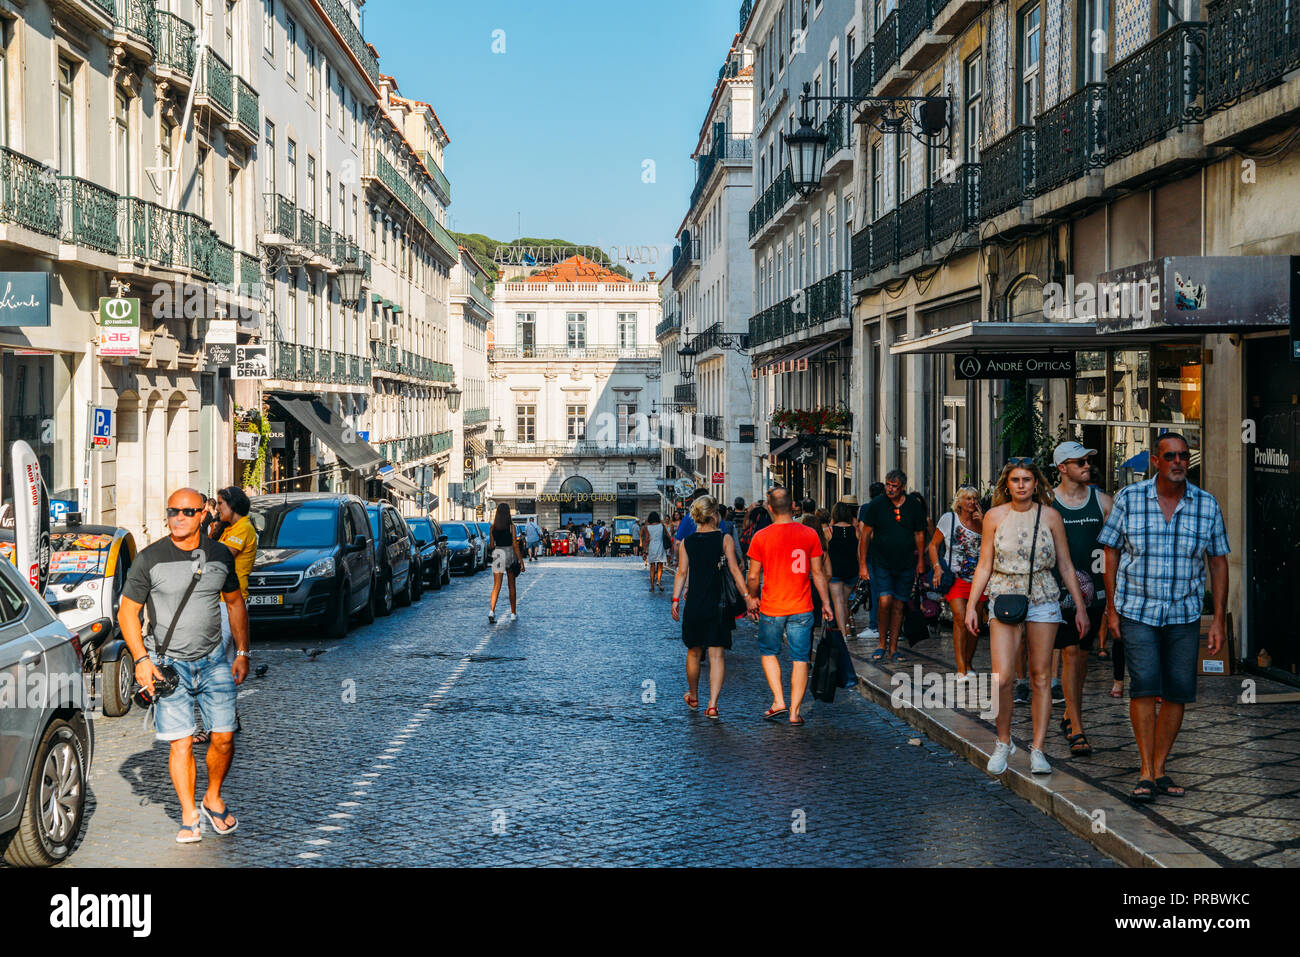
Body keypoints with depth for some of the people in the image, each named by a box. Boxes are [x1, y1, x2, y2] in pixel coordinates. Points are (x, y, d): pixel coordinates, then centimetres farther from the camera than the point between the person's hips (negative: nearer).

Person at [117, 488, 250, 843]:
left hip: (213, 661, 2)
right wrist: (141, 659, -9)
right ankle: (189, 816, 10)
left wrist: (242, 653, 12)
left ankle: (213, 798, 25)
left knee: (223, 737, 0)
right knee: (181, 743, -4)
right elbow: (127, 611, 0)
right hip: (168, 664, -2)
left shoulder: (221, 555, 3)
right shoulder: (149, 559, -6)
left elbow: (235, 602, 16)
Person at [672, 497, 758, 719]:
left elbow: (682, 572, 1)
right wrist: (747, 596, -2)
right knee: (716, 655, 1)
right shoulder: (724, 539, -4)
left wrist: (675, 600, 6)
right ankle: (712, 705, -7)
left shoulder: (687, 542, 2)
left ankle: (693, 697, 35)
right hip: (717, 604, -2)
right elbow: (734, 570, -6)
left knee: (694, 652, 18)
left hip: (693, 604, 2)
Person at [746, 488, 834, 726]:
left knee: (769, 652, 19)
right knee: (800, 659, 7)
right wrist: (826, 602, 10)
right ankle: (794, 712, 6)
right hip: (802, 608, 1)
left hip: (771, 608, -1)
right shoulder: (810, 534, -3)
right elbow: (817, 573, 1)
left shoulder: (761, 537, -7)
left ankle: (778, 701, 9)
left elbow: (753, 576, -2)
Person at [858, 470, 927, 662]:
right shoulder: (877, 504, -3)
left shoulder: (913, 507, 2)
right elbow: (865, 535, 0)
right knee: (885, 601, -16)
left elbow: (919, 534, 13)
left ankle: (893, 647, 14)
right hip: (881, 563, -2)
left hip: (906, 566, 2)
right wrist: (862, 564, -4)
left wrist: (920, 561, 8)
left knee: (898, 606, 5)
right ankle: (882, 643, 1)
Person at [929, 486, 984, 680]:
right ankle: (961, 669, -15)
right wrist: (937, 567, -6)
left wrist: (982, 524, -8)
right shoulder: (949, 518, 3)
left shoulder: (981, 521, 9)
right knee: (960, 618, -16)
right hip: (956, 577, -3)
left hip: (978, 577, 3)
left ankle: (968, 664, 21)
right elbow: (934, 545, 7)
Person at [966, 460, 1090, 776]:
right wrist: (971, 605, 2)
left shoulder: (1050, 516, 4)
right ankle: (1003, 742, 11)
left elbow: (1065, 565, 9)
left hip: (1043, 600, 1)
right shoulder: (995, 516, 4)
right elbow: (984, 566, 7)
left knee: (1041, 678, 2)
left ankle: (1038, 749, 10)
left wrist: (1080, 605, 7)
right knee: (1002, 678, -10)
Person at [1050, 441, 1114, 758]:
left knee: (1082, 653, 11)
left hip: (1093, 590, 3)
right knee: (1070, 653, -9)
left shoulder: (1102, 501, 6)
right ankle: (1076, 730, -8)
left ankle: (1069, 716, 29)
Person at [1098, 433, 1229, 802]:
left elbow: (1218, 562, 7)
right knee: (1144, 684, -13)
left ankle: (1159, 771, 15)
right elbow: (1112, 553, 4)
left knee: (1178, 691, 3)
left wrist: (1219, 619, 3)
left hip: (1185, 614, 2)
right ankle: (1146, 773, -6)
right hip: (1137, 610, -2)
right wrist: (1112, 609, -1)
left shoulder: (1207, 505, 2)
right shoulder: (1128, 499, -3)